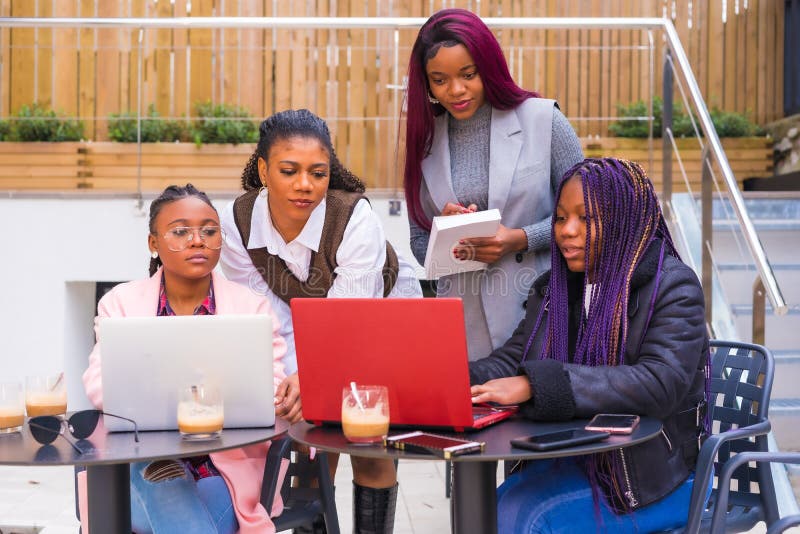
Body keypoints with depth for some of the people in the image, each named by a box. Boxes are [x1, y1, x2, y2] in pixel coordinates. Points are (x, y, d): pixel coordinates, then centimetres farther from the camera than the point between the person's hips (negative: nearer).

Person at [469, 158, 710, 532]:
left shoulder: (672, 287, -11)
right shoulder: (554, 289, 9)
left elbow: (659, 384, -26)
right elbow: (510, 361, 4)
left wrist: (535, 385, -35)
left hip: (657, 474, -5)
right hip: (570, 457, 5)